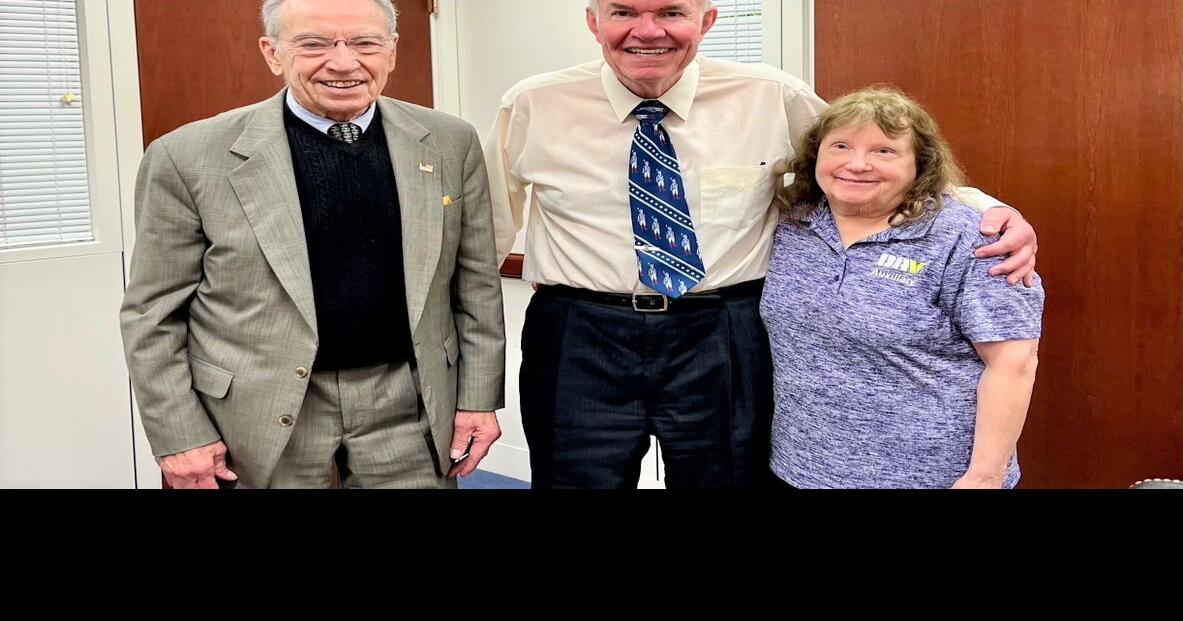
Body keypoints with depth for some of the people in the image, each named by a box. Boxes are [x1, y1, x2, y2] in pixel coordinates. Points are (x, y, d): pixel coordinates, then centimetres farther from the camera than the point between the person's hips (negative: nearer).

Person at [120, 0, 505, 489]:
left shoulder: (451, 144, 0)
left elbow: (477, 285, 6)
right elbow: (154, 312, -3)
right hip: (262, 416, -1)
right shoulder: (191, 156, -8)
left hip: (409, 408, 2)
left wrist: (478, 396, 4)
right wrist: (179, 435, -6)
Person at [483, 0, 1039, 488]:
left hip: (722, 345, 1)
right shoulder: (532, 107, -2)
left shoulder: (772, 99, -3)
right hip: (577, 344, 0)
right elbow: (485, 234, 8)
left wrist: (990, 210, -9)